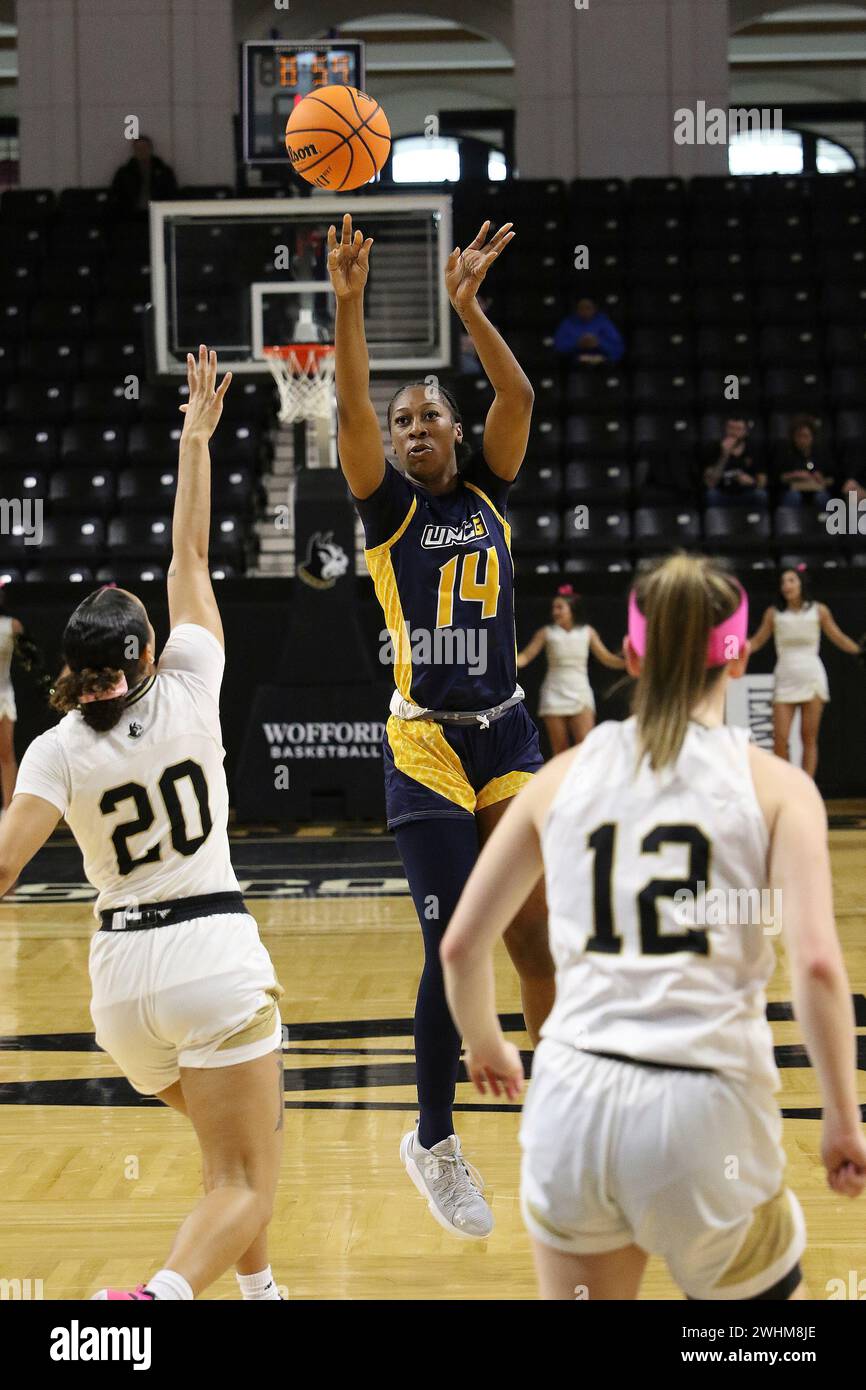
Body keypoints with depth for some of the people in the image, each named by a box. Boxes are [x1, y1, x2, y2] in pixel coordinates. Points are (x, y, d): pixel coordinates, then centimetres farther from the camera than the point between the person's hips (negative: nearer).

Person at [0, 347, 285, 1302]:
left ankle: (258, 1288, 34)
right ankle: (162, 1295, -32)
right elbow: (191, 555, 8)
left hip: (122, 968, 3)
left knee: (231, 1150, 28)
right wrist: (195, 439, 15)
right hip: (213, 953, -3)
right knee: (244, 1183, -7)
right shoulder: (187, 694, -2)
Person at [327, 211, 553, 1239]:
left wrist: (465, 305, -16)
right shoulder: (388, 503, 0)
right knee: (451, 948, -6)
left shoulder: (488, 492, 7)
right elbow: (351, 409, -16)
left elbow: (518, 395, -7)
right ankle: (434, 1143, 11)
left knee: (536, 939, 4)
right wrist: (347, 302, -26)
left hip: (506, 732, 3)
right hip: (426, 741, -3)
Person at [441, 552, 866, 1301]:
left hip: (572, 1099, 2)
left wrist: (486, 1044, 29)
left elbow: (461, 944, 11)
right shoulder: (774, 784, 1)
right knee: (769, 1289, 22)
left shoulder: (565, 775, 8)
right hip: (706, 1110, -2)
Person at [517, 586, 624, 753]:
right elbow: (526, 656, -3)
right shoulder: (546, 633, 1)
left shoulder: (587, 632, 4)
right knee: (559, 751, 2)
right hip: (554, 696, 0)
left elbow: (607, 658, 9)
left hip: (580, 694, 0)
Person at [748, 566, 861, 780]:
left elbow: (838, 639, 12)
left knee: (809, 738, -1)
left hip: (812, 677, 0)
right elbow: (757, 642, 11)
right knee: (780, 739, -7)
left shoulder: (819, 611, 3)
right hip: (784, 679, 0)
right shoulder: (774, 613, 4)